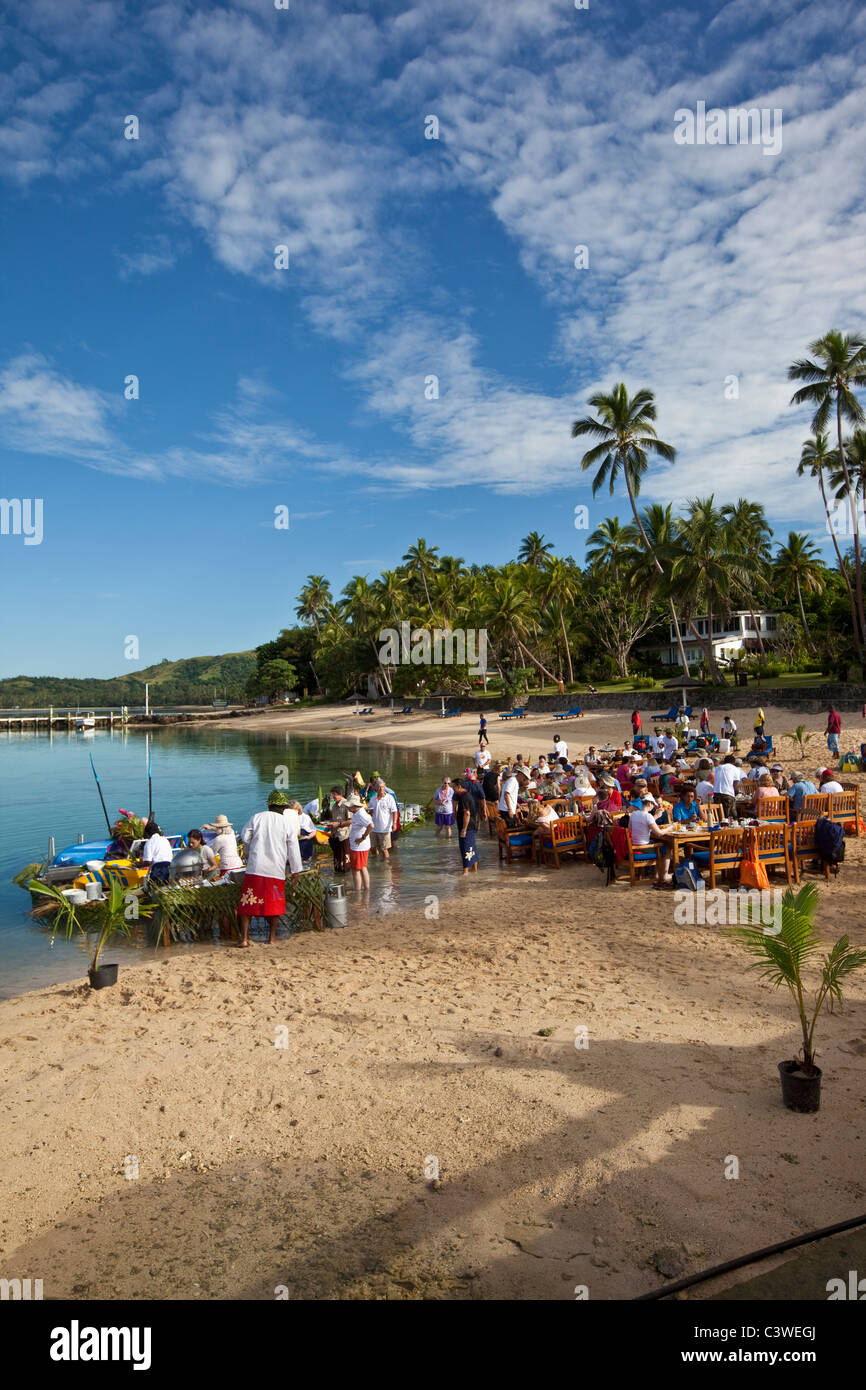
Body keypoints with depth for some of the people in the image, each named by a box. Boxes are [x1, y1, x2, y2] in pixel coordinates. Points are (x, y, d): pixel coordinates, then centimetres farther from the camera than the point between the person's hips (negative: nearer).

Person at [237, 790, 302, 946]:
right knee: (274, 903, 12)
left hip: (255, 868, 0)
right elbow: (293, 850, 6)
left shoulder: (256, 817, 2)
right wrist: (295, 870, 15)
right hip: (276, 869, 0)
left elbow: (244, 838, 5)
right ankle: (272, 937, 17)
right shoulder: (287, 824, 3)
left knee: (247, 903, 5)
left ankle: (244, 938, 3)